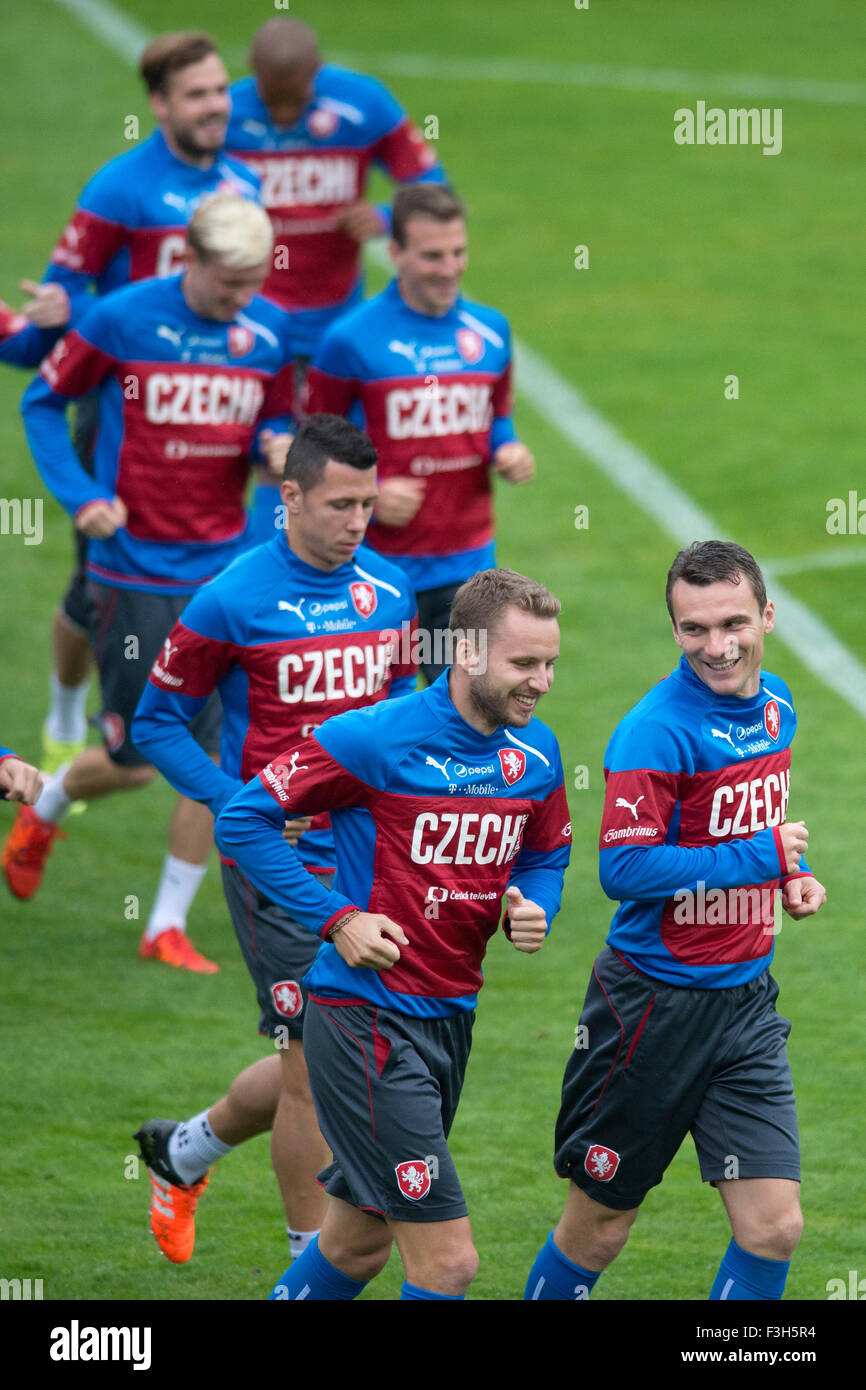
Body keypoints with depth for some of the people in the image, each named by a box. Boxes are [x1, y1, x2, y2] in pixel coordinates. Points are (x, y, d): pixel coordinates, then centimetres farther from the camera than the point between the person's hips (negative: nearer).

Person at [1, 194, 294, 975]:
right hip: (136, 572, -3)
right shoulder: (124, 319, -10)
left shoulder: (269, 331, 1)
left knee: (222, 750, -5)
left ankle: (169, 927, 10)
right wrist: (80, 497, -10)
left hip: (225, 569, 3)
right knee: (135, 762, 1)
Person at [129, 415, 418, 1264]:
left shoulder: (388, 591, 5)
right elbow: (157, 722, -3)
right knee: (315, 1064, -6)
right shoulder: (233, 601, -11)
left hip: (367, 859, 6)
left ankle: (185, 1150, 38)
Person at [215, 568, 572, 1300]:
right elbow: (242, 820, -9)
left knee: (361, 1242, 20)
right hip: (365, 1017, -7)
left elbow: (547, 855, 22)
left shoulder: (536, 751, 4)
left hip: (450, 1015, 8)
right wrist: (336, 919, -14)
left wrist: (534, 912, -1)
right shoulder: (374, 738, -15)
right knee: (448, 1260, -12)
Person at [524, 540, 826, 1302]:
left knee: (774, 1227, -3)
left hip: (746, 1004, 6)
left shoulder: (776, 707, 6)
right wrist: (764, 857, -22)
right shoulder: (658, 729, -19)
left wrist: (792, 875, 3)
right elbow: (624, 867, -26)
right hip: (655, 1003, -6)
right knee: (598, 1230, 8)